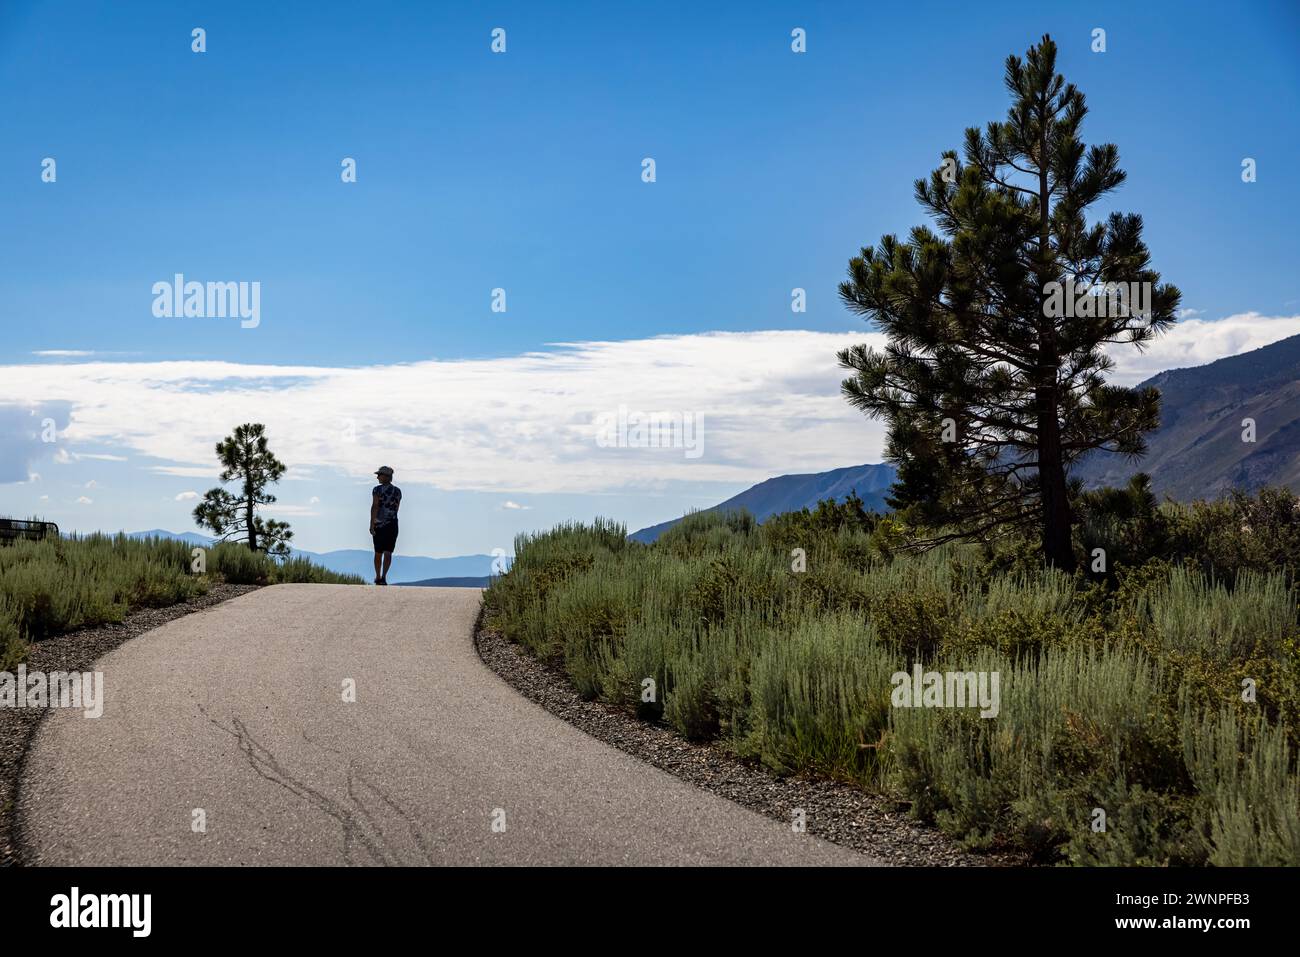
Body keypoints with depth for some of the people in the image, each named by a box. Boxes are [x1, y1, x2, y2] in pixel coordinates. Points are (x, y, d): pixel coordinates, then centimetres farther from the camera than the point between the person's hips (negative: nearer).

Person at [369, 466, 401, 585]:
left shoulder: (377, 489, -8)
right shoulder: (397, 491, 6)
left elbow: (374, 507, -16)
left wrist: (371, 525, -19)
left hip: (378, 524, -2)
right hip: (392, 524, 2)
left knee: (378, 553, 13)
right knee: (388, 553, -4)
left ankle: (378, 577, 25)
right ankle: (384, 576, -22)